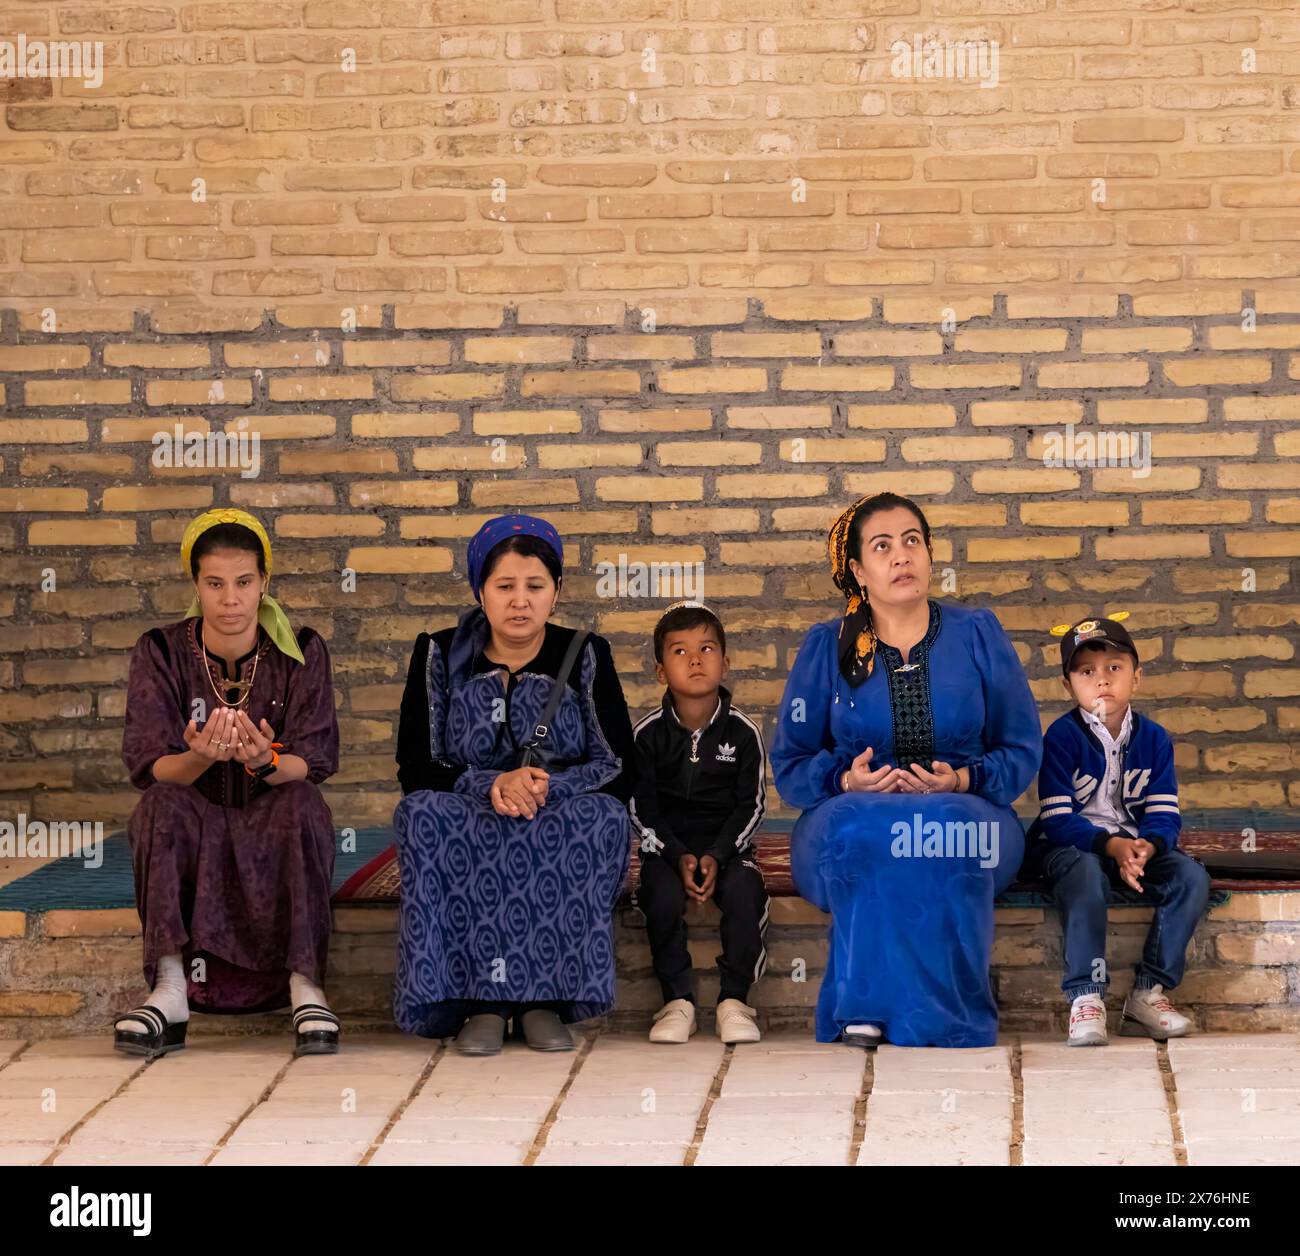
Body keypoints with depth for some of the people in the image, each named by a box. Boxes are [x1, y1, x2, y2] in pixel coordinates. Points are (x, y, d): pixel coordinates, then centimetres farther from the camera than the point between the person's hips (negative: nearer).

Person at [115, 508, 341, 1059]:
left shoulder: (302, 652, -5)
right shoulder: (160, 653, -5)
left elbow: (313, 763, -13)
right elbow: (149, 767, -14)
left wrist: (266, 761, -37)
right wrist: (201, 757, -37)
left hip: (273, 828, 0)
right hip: (190, 831, 0)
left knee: (303, 804, -32)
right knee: (163, 804, -31)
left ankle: (306, 987, -34)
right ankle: (170, 992, -37)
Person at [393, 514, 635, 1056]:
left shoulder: (586, 656, 3)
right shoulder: (439, 655, 3)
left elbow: (619, 769, -2)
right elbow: (414, 770, -2)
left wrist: (547, 788, -22)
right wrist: (491, 787, -21)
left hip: (563, 834, 0)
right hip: (464, 837, 0)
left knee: (601, 816, -33)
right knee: (424, 814, -32)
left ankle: (542, 999, -27)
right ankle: (482, 1000, -31)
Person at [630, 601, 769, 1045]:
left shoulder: (742, 732, 1)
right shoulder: (647, 734, 1)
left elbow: (751, 806, 1)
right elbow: (642, 809, -1)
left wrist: (716, 857, -14)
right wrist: (679, 858, -16)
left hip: (727, 846, 0)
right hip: (666, 847, 0)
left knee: (744, 893, -30)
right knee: (664, 897, -30)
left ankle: (734, 1000, -17)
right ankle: (677, 1002, -16)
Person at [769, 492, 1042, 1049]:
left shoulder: (978, 635, 9)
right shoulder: (825, 648, 9)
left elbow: (1022, 750, 8)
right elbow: (789, 764, 9)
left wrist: (962, 781, -13)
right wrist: (847, 780, -14)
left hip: (962, 810, 0)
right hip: (851, 816, 0)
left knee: (944, 832, -39)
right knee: (862, 831, -39)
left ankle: (945, 1023, -33)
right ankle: (866, 1010, -35)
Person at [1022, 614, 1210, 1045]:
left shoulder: (1154, 739, 4)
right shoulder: (1062, 737, -8)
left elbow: (1164, 815, -1)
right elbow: (1057, 819, -15)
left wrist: (1146, 846, -26)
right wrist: (1112, 845, -30)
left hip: (1136, 844, 4)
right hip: (1069, 846, -4)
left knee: (1192, 877, -21)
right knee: (1084, 873, -38)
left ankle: (1147, 994, -17)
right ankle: (1086, 998, -39)